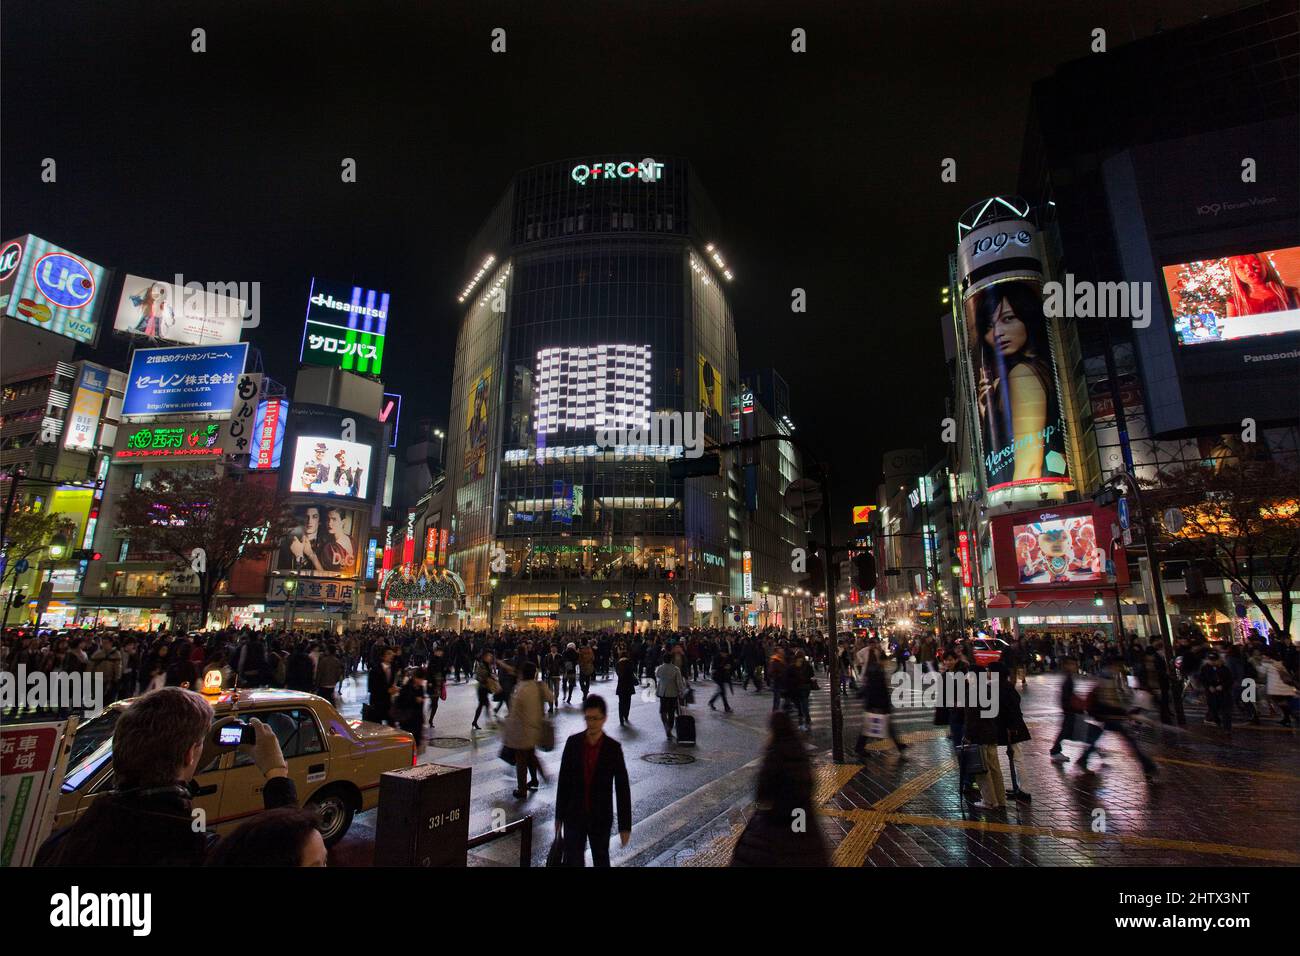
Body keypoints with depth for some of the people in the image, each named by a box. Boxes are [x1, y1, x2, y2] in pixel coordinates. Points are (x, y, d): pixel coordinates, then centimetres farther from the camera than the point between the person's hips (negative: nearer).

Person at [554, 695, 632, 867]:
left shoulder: (613, 748, -13)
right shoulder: (572, 743, -8)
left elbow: (622, 788, -9)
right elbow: (563, 781, 0)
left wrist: (625, 825, -8)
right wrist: (559, 816, 4)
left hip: (601, 818, -1)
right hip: (574, 816, 1)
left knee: (601, 860, 16)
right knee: (572, 861, 1)